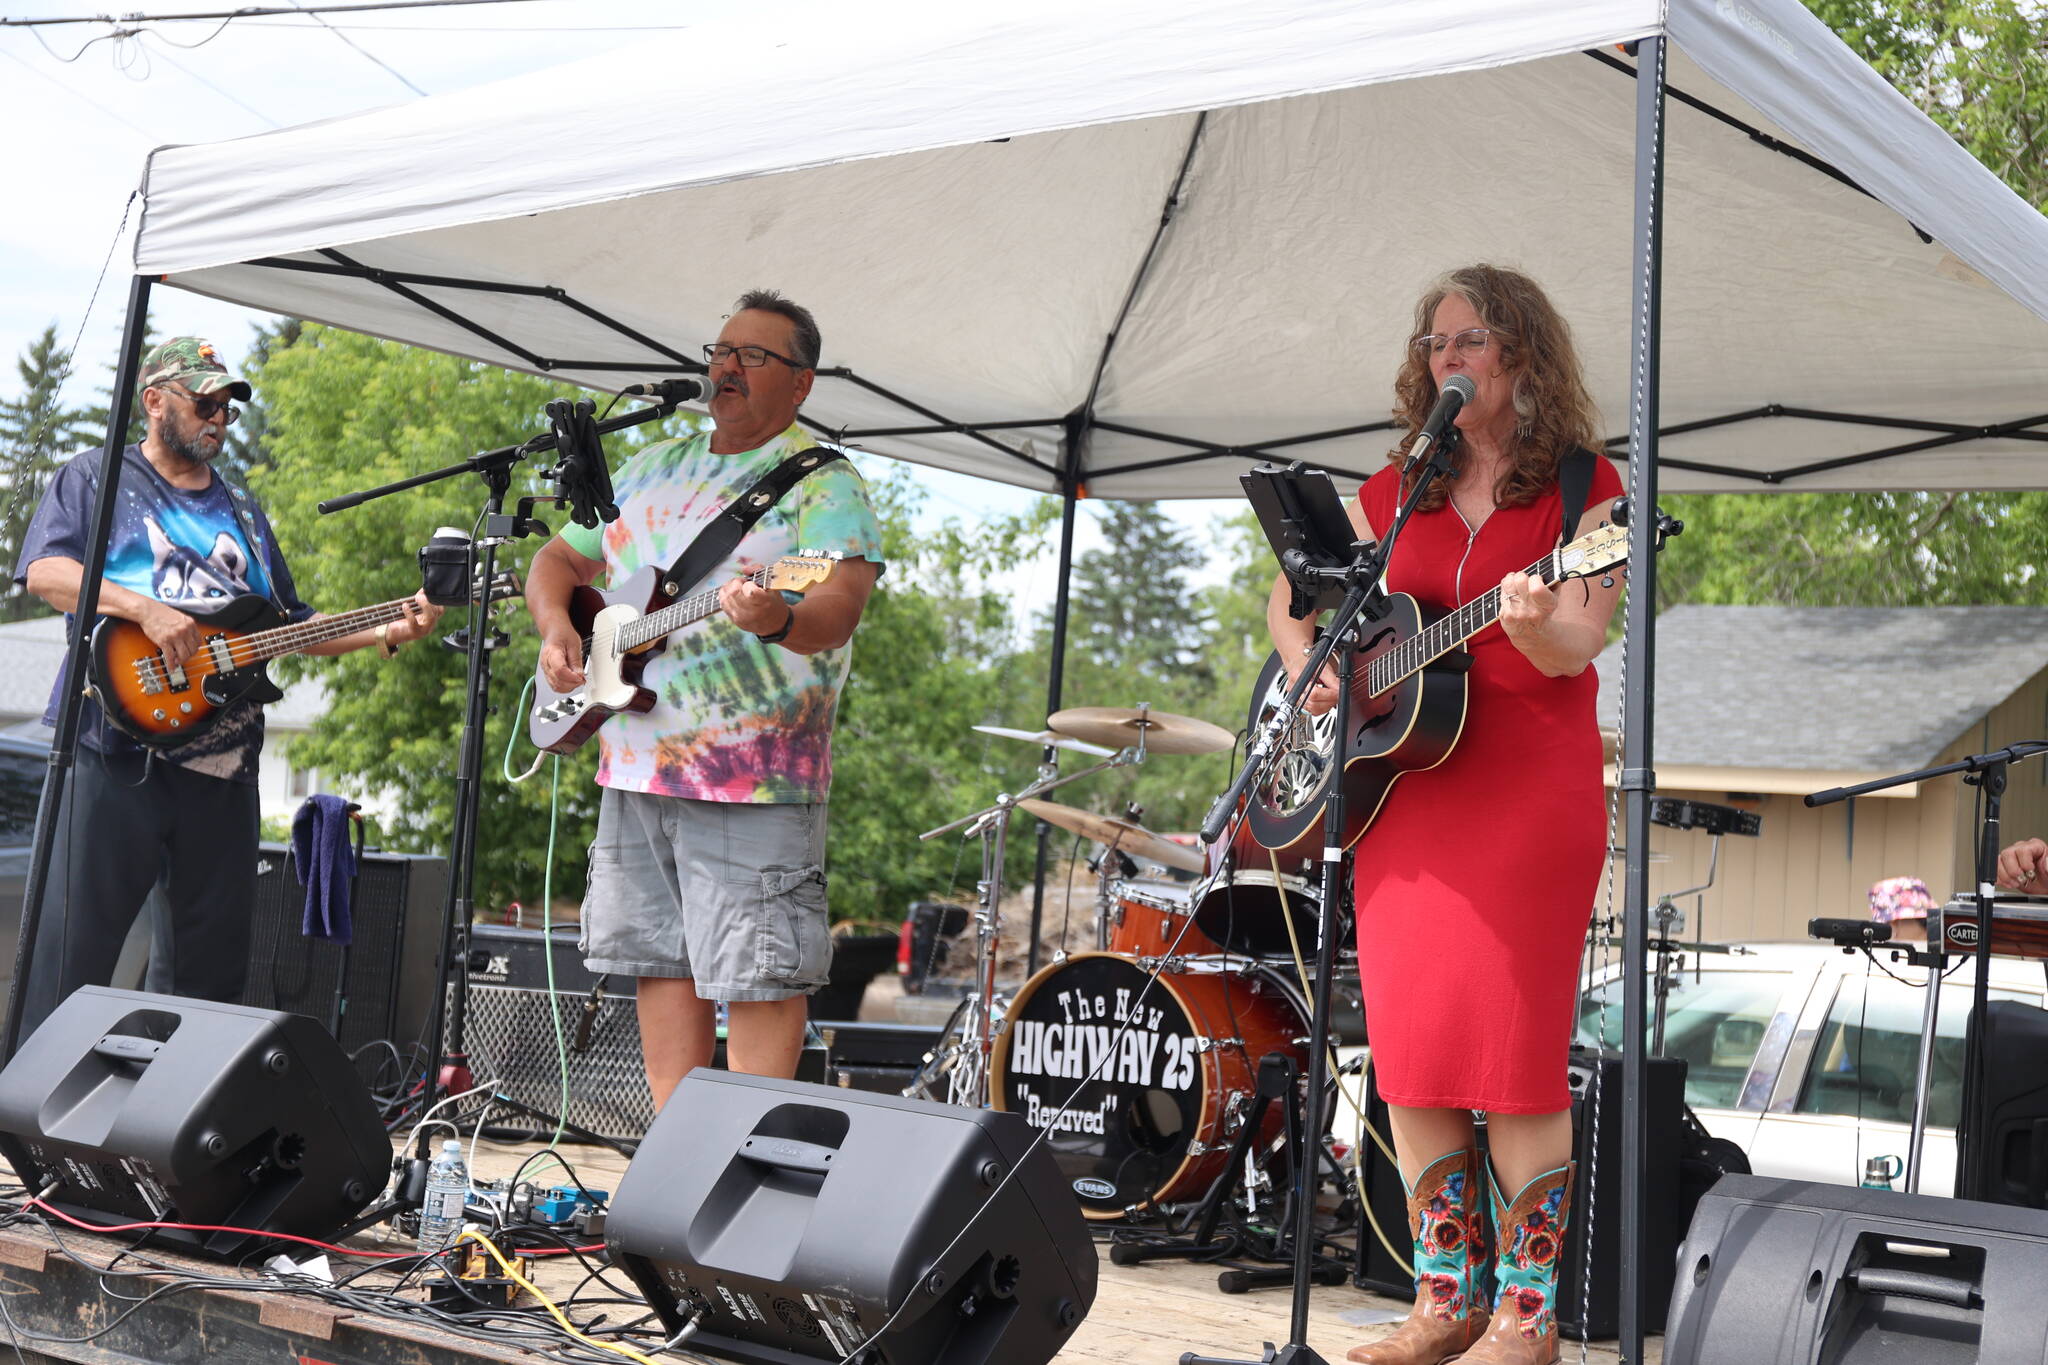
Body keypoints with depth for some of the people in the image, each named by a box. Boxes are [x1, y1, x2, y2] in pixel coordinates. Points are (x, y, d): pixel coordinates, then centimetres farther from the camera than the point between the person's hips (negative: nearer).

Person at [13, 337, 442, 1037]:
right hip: (115, 750, -6)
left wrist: (386, 631, 10)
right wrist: (145, 608, -20)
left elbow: (292, 624, 24)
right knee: (69, 954, -9)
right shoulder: (94, 479, 9)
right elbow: (44, 570, -8)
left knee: (210, 968, 7)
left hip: (222, 765, 6)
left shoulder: (243, 512, 24)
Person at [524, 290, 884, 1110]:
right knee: (661, 964, 11)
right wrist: (555, 628, 2)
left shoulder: (820, 482, -5)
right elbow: (560, 558, 23)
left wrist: (781, 621, -43)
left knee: (756, 974, -8)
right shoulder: (650, 471, 16)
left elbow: (839, 607, -21)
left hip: (752, 777, -7)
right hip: (634, 767, 7)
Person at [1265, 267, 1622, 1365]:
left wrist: (1533, 624, -31)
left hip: (1529, 792, -5)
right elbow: (1291, 593, 22)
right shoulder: (1395, 491, 14)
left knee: (1513, 1047, -8)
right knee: (1407, 1046, 4)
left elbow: (1580, 643, -9)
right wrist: (1304, 665, 1)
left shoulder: (1583, 486, 2)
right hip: (1398, 790, 5)